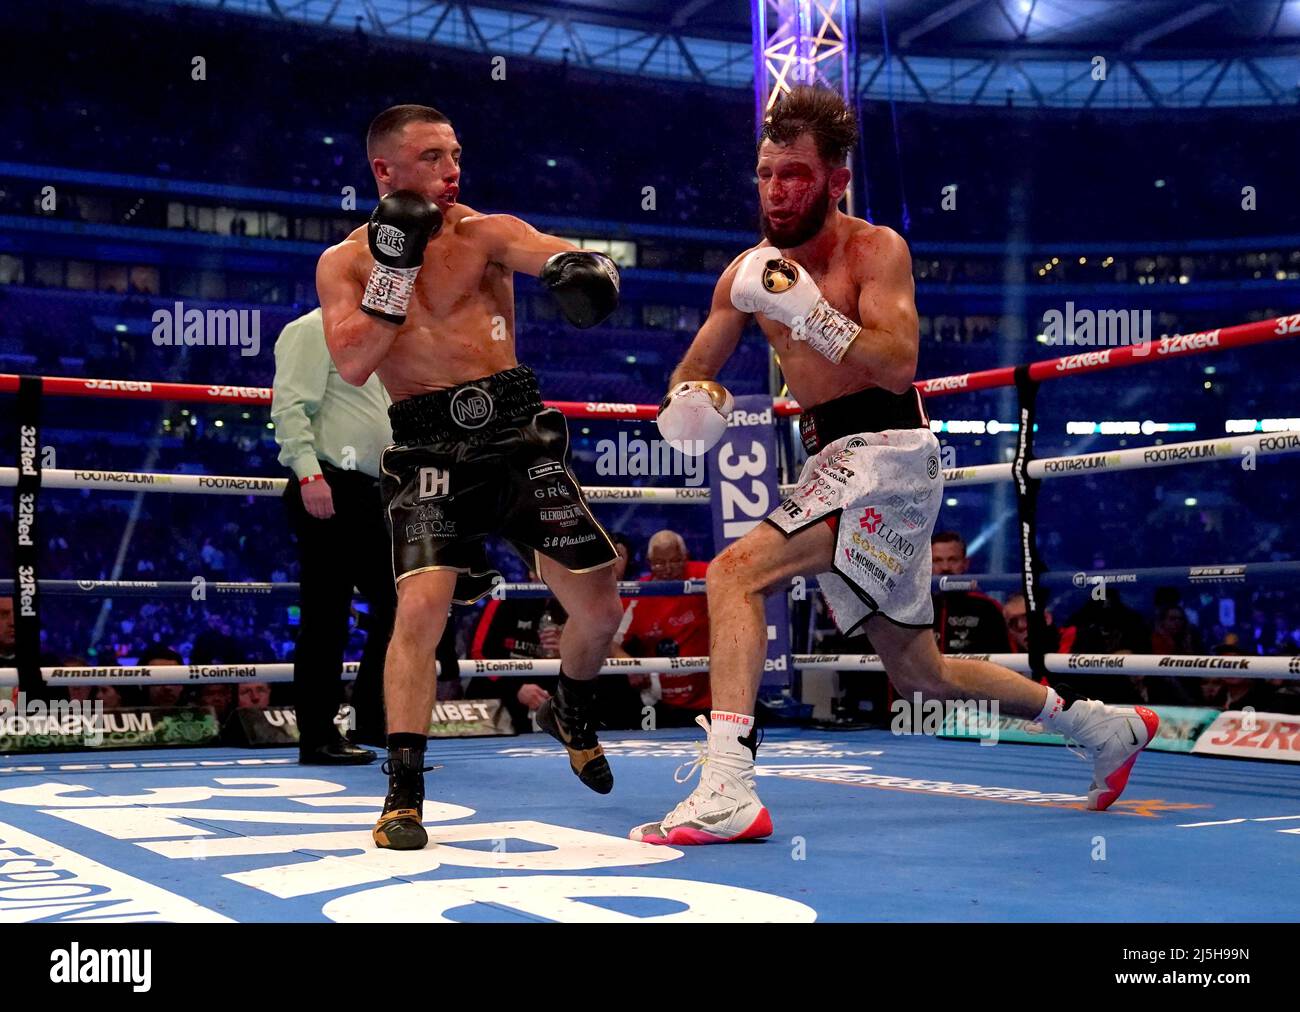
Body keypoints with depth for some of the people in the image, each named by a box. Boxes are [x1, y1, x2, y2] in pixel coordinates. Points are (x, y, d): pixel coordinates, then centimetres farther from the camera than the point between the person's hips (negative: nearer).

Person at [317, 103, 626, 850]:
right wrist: (393, 269, -14)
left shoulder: (487, 232, 3)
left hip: (518, 431, 2)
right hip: (429, 449, -1)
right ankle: (404, 792, -9)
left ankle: (572, 711, 38)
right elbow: (353, 364, -9)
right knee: (424, 600, -21)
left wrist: (582, 267, -39)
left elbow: (552, 253, -16)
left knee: (599, 605, 5)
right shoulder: (345, 261, 5)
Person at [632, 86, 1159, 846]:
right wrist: (688, 403, -7)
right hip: (836, 463, 8)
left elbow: (899, 365, -22)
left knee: (735, 573, -25)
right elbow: (694, 371, 15)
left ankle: (727, 790, -29)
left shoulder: (874, 249, -8)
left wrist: (805, 307, -30)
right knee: (919, 672, 17)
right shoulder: (750, 270, 10)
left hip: (888, 458, -8)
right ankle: (1106, 728, 34)